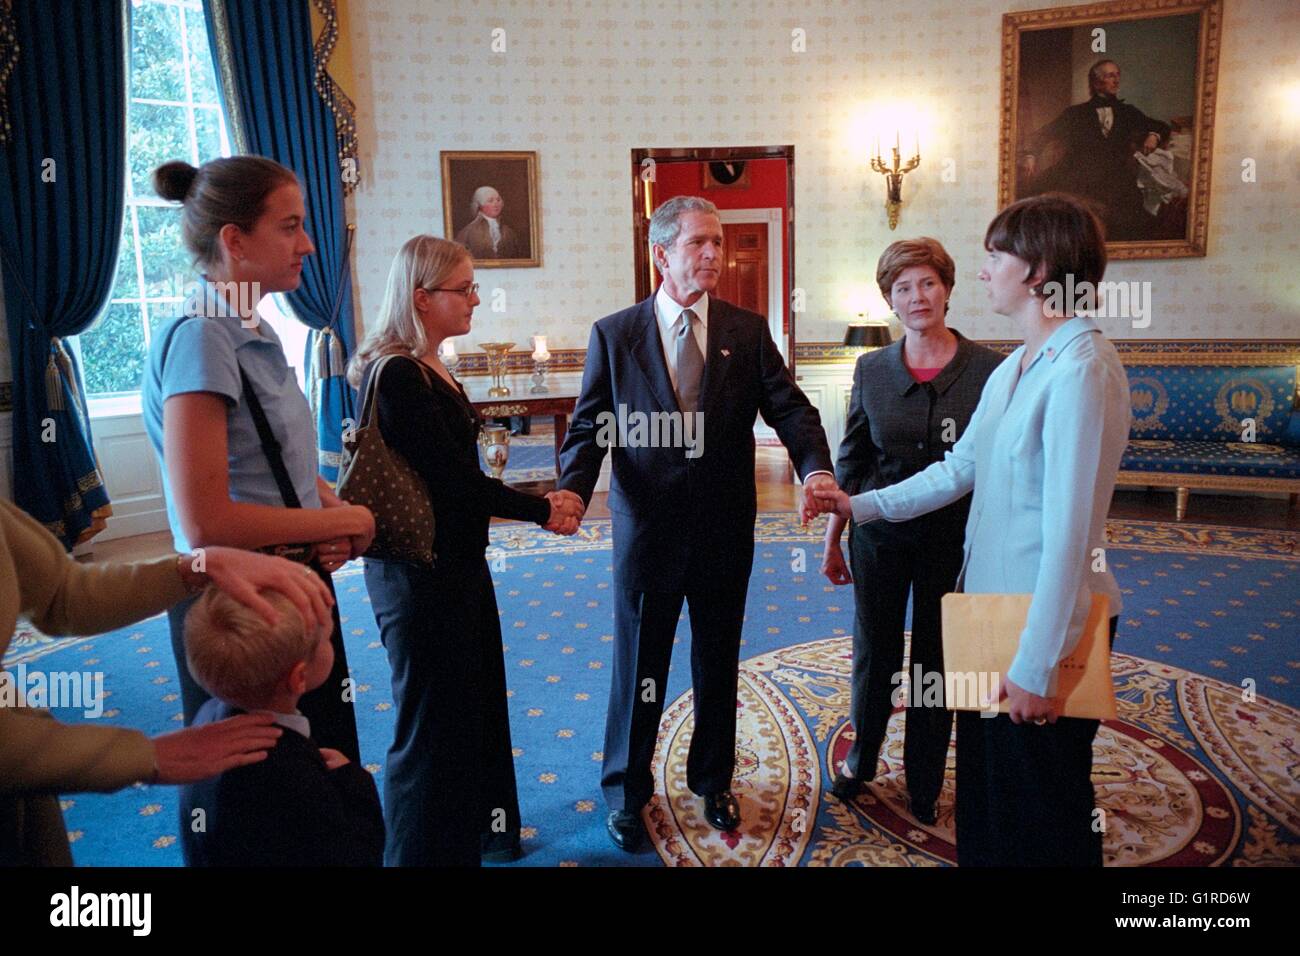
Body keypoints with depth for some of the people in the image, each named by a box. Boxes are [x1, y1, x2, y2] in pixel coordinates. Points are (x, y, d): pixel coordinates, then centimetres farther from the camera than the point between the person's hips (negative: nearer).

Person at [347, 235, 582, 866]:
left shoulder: (430, 370, 7)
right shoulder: (399, 376, -22)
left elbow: (460, 475, 6)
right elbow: (457, 479, -22)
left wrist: (541, 502, -5)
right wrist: (543, 511, -11)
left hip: (457, 563, 10)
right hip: (421, 573, -10)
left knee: (472, 711, 24)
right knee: (435, 725, 7)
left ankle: (477, 835, 46)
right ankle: (428, 850, 29)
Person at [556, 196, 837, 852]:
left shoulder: (748, 331, 1)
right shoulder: (614, 335, -2)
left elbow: (790, 409, -7)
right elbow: (589, 427, -3)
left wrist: (816, 468, -27)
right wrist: (573, 491, -22)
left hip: (725, 532, 2)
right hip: (647, 528, -2)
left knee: (718, 664, 18)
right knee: (639, 668, 12)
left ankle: (712, 781, 41)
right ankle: (625, 791, 34)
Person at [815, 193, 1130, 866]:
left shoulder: (1081, 368, -20)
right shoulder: (1013, 369, 10)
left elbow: (1071, 526, -23)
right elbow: (958, 468, 16)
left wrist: (1037, 663, -21)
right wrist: (863, 506, 12)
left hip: (1047, 623, -9)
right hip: (991, 601, 9)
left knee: (1043, 811, 10)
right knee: (984, 783, 22)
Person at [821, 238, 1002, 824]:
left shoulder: (986, 369, -8)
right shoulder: (871, 370, -1)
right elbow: (851, 463, 4)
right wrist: (832, 542, 6)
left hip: (952, 537, -1)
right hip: (880, 534, 2)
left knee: (935, 659, 12)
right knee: (874, 652, 14)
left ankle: (924, 782, 34)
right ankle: (861, 759, 39)